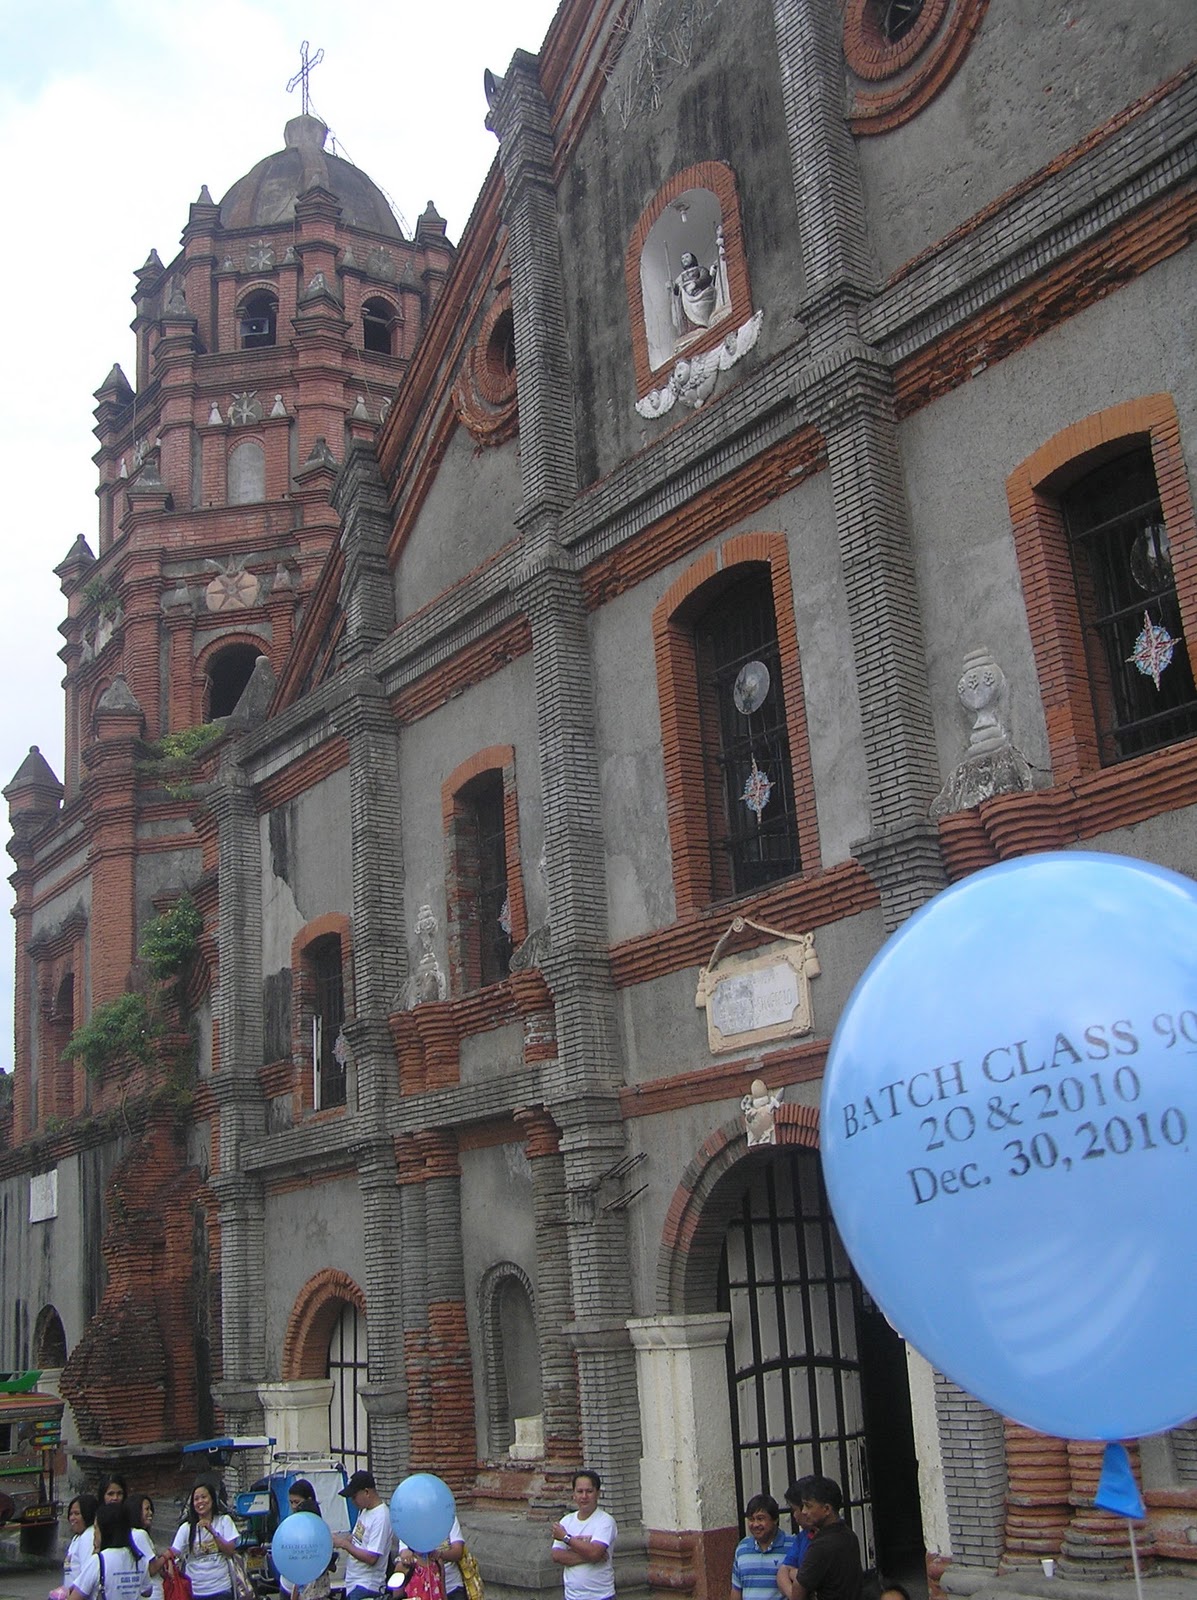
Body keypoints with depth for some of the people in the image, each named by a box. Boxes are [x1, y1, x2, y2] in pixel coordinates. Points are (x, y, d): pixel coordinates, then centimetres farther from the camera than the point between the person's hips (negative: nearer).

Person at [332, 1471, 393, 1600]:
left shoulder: (381, 1517, -22)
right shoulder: (364, 1510, 8)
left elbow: (371, 1558, -24)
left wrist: (344, 1544, -18)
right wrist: (340, 1538, 2)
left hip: (366, 1587, -9)